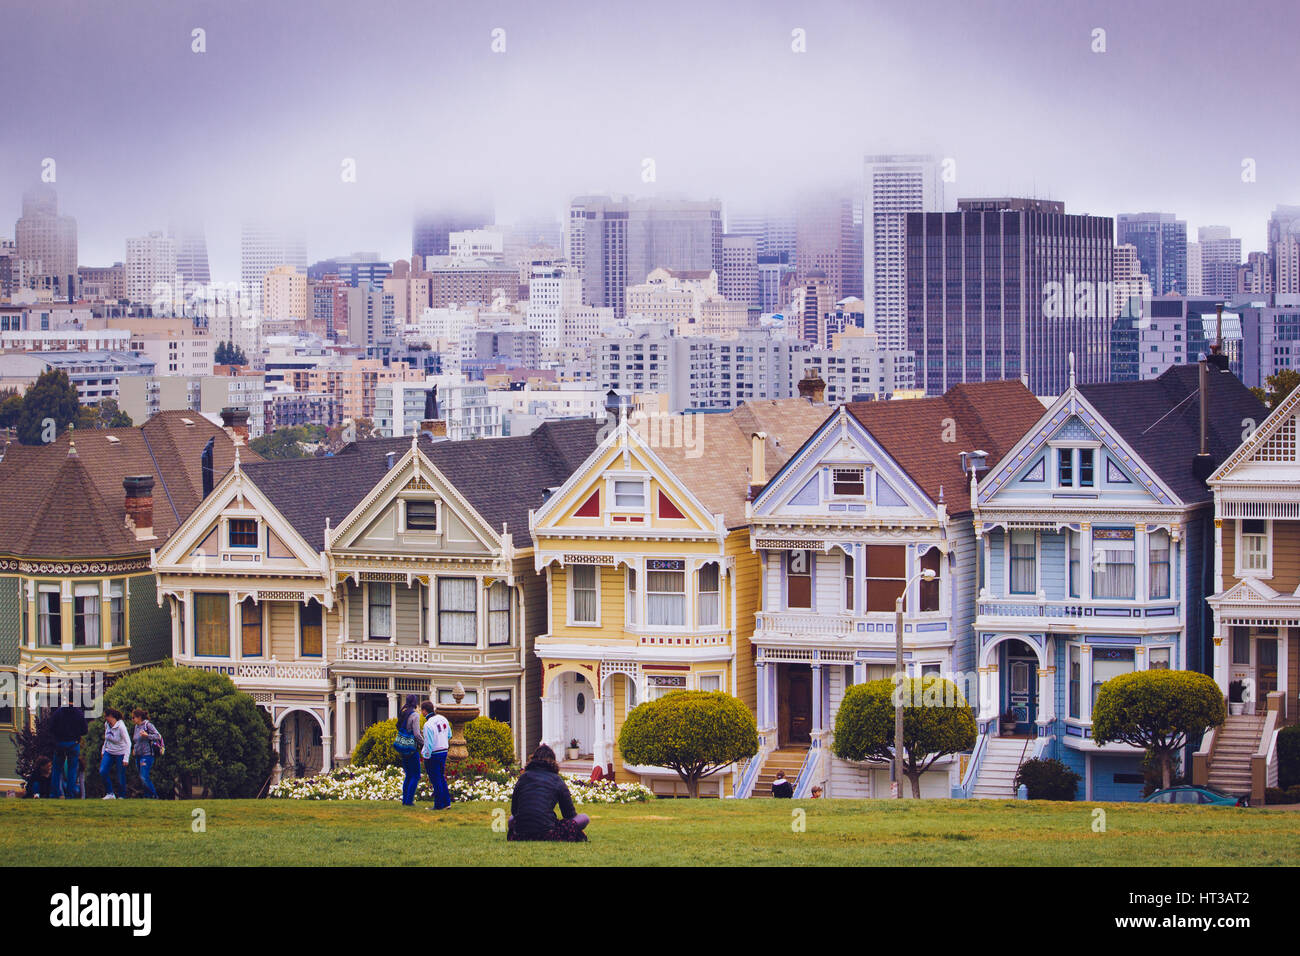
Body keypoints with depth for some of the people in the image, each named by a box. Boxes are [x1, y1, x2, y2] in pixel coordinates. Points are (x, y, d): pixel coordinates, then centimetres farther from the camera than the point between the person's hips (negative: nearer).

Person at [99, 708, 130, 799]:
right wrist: (103, 751, 19)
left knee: (120, 777, -3)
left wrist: (126, 758, -24)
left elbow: (128, 743, -20)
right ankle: (110, 793, -5)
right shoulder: (106, 724, -1)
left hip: (120, 753, -6)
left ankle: (123, 796, 17)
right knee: (102, 771, -14)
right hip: (109, 752, 6)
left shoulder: (120, 727, -21)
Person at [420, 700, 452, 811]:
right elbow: (449, 735, 15)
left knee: (436, 781, 1)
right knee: (441, 778, 19)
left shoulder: (428, 725, -22)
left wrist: (426, 756, -11)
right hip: (444, 752, 8)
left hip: (433, 755, -8)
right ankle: (447, 802, 21)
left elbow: (429, 744, -22)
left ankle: (439, 805, 7)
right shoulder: (442, 719, 3)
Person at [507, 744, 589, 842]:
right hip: (546, 833, -4)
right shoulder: (557, 780, 6)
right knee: (584, 818, 9)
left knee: (512, 819, 39)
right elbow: (569, 813, 11)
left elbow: (514, 810, 20)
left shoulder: (522, 777, 13)